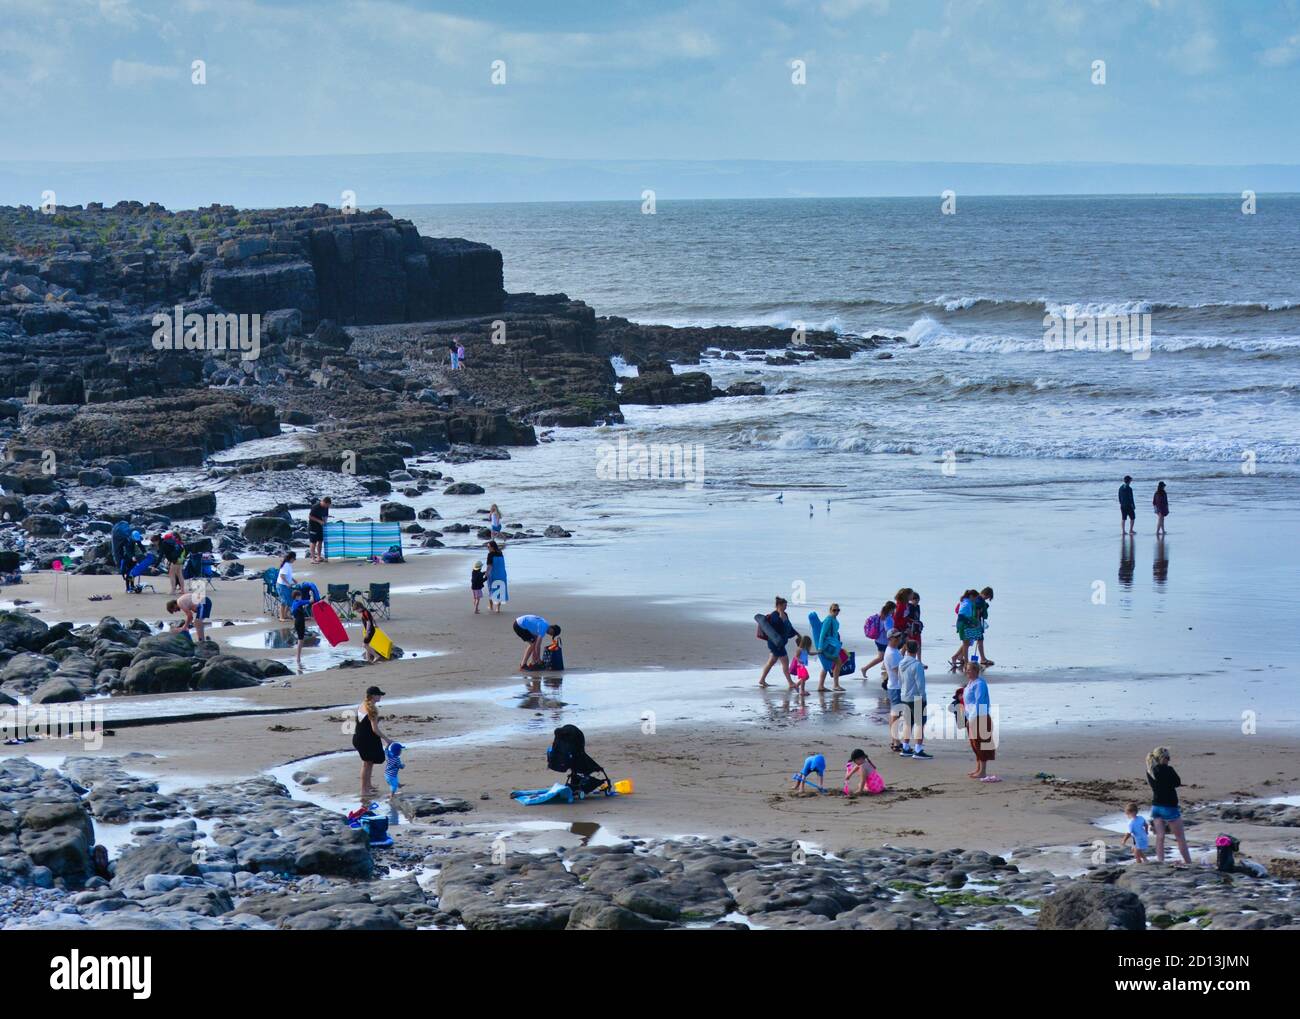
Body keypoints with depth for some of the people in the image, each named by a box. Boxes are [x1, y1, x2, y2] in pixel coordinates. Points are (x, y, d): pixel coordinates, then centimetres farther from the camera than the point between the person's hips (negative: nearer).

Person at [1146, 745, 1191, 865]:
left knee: (1159, 837, 5)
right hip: (1169, 807, -5)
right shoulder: (1168, 769, -18)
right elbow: (1178, 782, -5)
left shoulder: (1149, 771, 0)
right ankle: (1189, 863, 14)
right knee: (1180, 837, 7)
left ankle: (1160, 861, -1)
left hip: (1156, 806, 5)